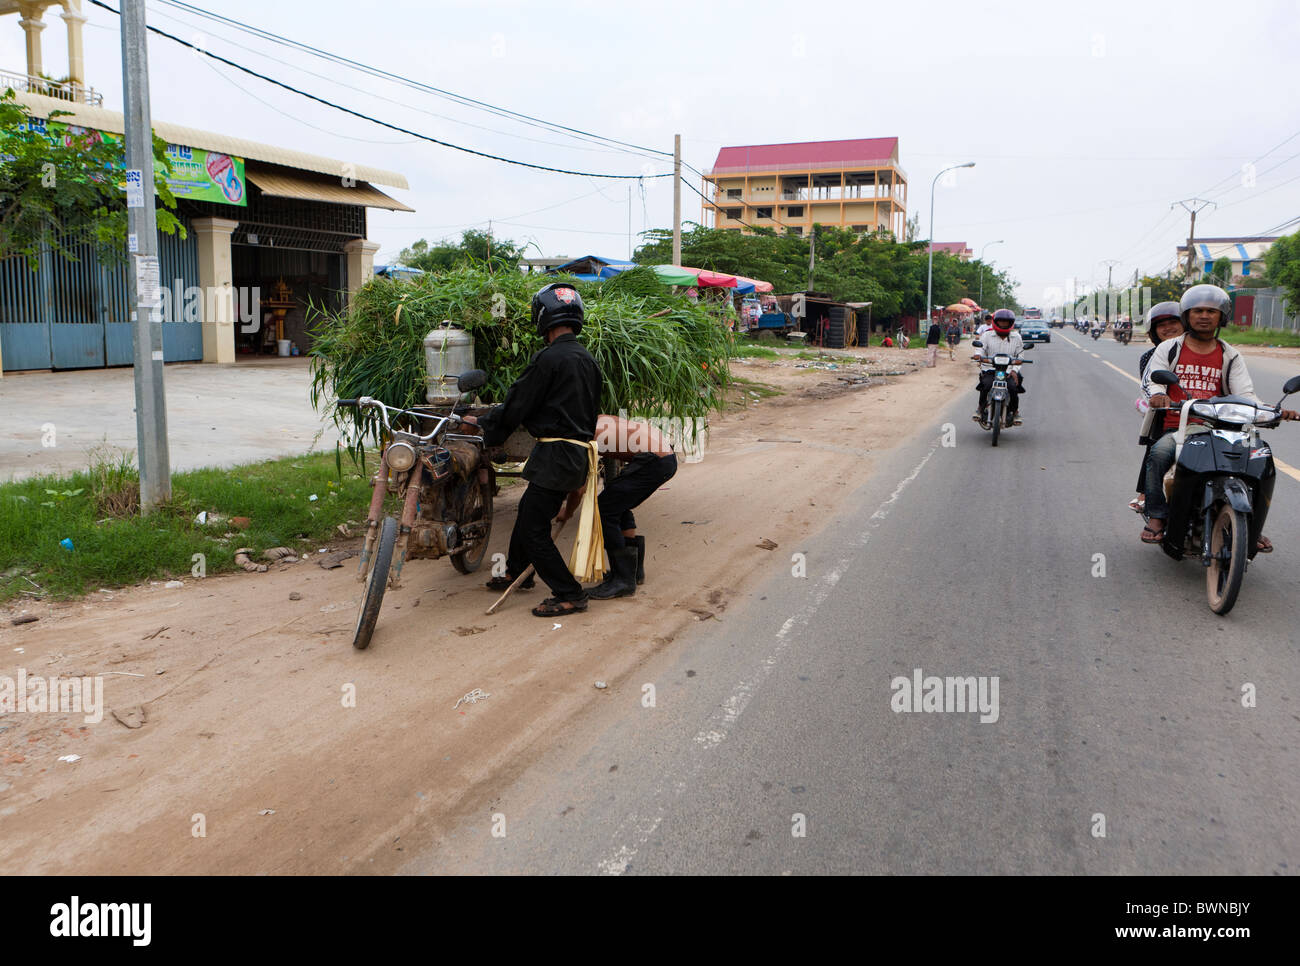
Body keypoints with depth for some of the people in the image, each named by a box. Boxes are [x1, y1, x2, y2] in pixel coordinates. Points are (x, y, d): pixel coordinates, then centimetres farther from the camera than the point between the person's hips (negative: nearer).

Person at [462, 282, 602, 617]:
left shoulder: (549, 358, -16)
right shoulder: (587, 358, 12)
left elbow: (517, 405, -11)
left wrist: (482, 422, 7)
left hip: (556, 454, -9)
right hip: (580, 449, 10)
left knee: (534, 530, -3)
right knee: (527, 509, 24)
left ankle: (570, 595, 3)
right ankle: (515, 572, 40)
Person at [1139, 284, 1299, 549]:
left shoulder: (1230, 356, 15)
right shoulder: (1169, 349, 10)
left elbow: (1244, 394, 7)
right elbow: (1151, 378, -3)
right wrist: (1157, 394, -29)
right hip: (1176, 428, -2)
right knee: (1159, 453, -35)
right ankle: (1156, 517, -21)